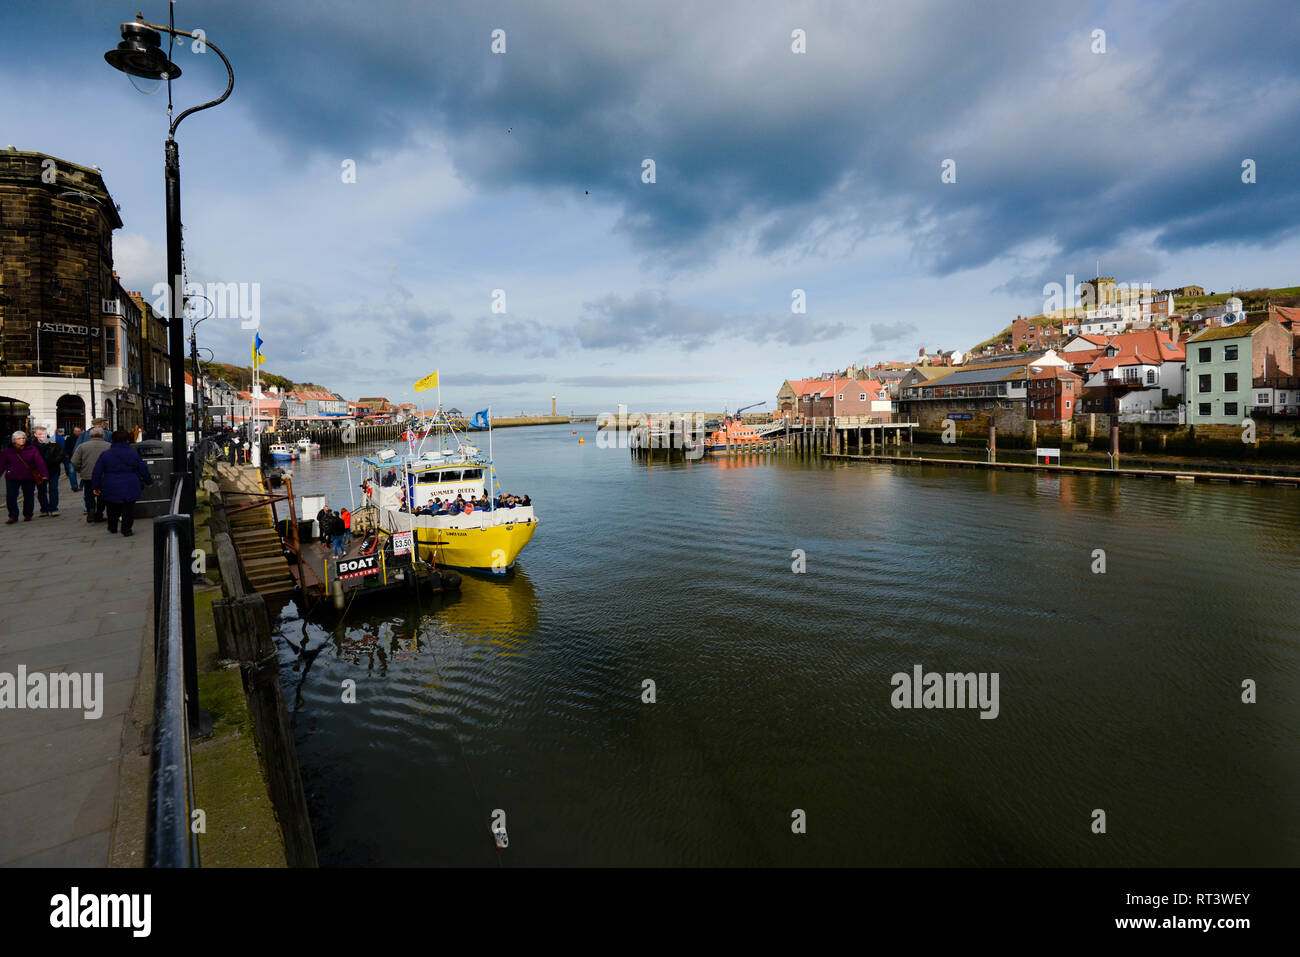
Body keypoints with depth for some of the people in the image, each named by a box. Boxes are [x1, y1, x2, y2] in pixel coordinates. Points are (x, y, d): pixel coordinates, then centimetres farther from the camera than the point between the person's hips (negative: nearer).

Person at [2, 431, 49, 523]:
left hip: (29, 478, -1)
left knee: (29, 497, 5)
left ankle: (27, 515, 21)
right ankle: (13, 516, 9)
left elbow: (39, 462, -8)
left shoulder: (32, 449, 0)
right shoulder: (8, 451, 4)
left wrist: (44, 474, -18)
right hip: (12, 478, 1)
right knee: (10, 497, -3)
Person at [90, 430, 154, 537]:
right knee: (128, 511, 3)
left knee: (112, 510, 18)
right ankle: (126, 530, 0)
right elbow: (143, 469, 5)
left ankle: (112, 529, 31)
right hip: (129, 488, -2)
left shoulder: (105, 455, 0)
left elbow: (97, 472, 2)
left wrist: (95, 486, 11)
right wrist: (148, 482, 18)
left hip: (110, 489, 2)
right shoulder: (134, 454, -2)